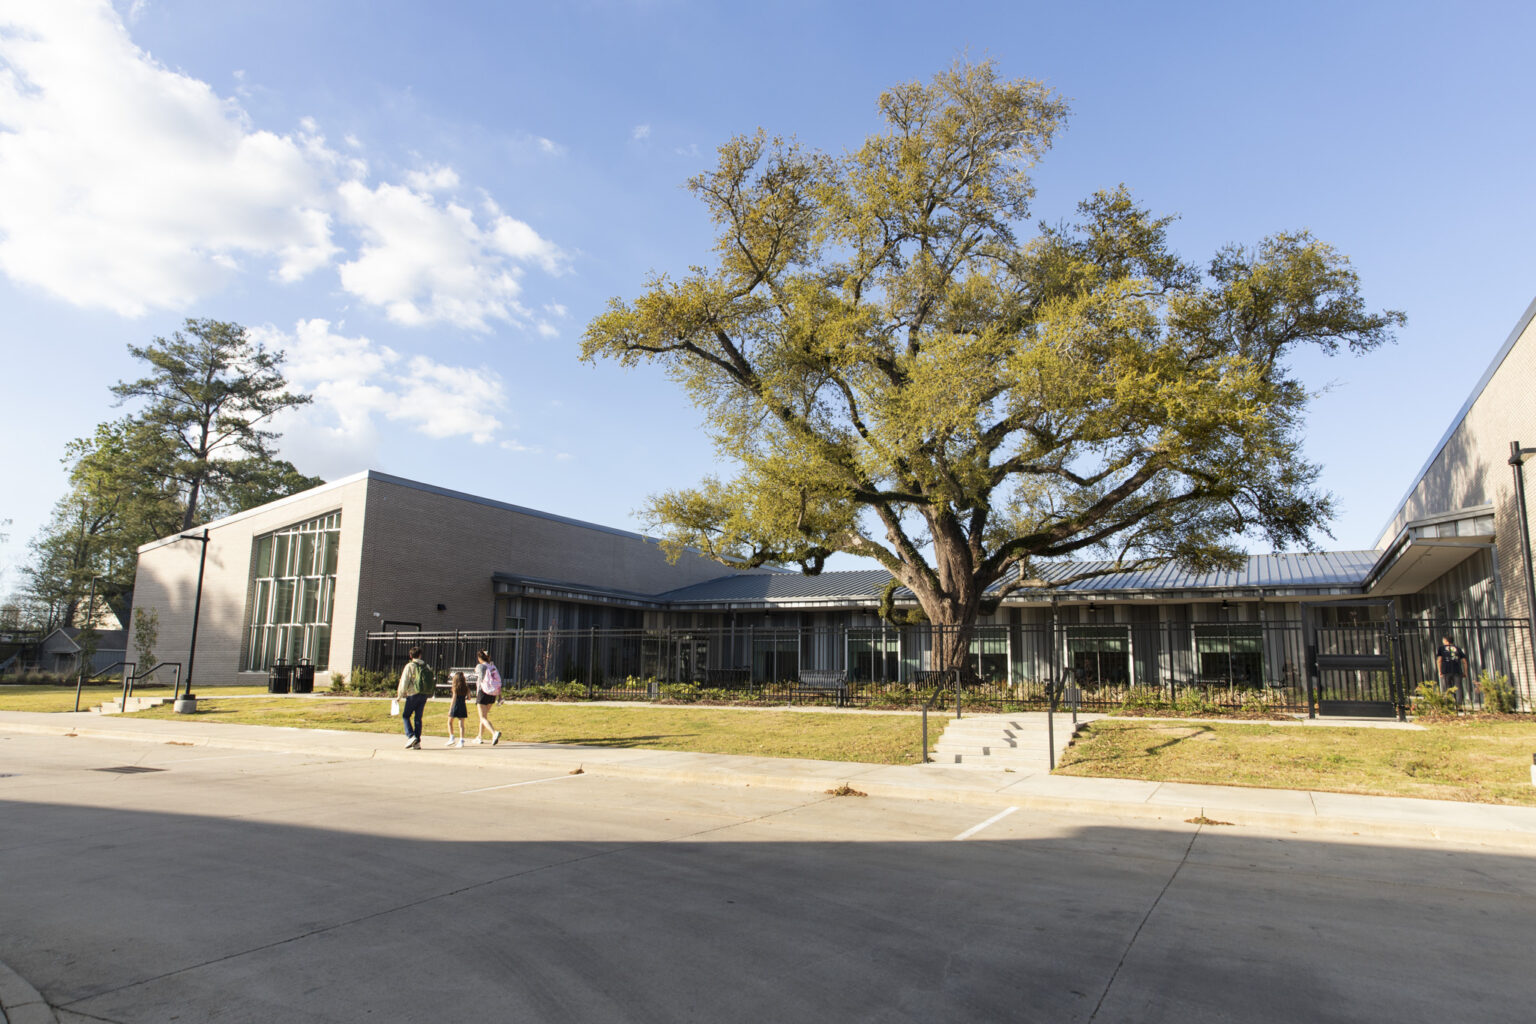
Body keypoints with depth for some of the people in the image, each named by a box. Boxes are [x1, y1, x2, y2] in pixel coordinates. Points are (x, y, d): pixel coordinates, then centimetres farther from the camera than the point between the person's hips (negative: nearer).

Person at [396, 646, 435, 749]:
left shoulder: (410, 666, -3)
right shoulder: (426, 667, 13)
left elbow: (404, 681, -7)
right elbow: (430, 683, 14)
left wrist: (400, 695, 0)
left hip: (413, 694, -5)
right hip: (424, 695, 5)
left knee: (406, 716, 6)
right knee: (418, 718, 8)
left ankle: (411, 736, -11)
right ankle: (417, 742, 5)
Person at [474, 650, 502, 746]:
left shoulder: (480, 667, -7)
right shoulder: (493, 667, 9)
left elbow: (480, 681, -12)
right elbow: (499, 682, 6)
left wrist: (477, 695, -3)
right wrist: (500, 695, 7)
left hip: (483, 693, -6)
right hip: (492, 695, 6)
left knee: (483, 718, -7)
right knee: (484, 716, 22)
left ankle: (494, 733, -29)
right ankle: (479, 737, 30)